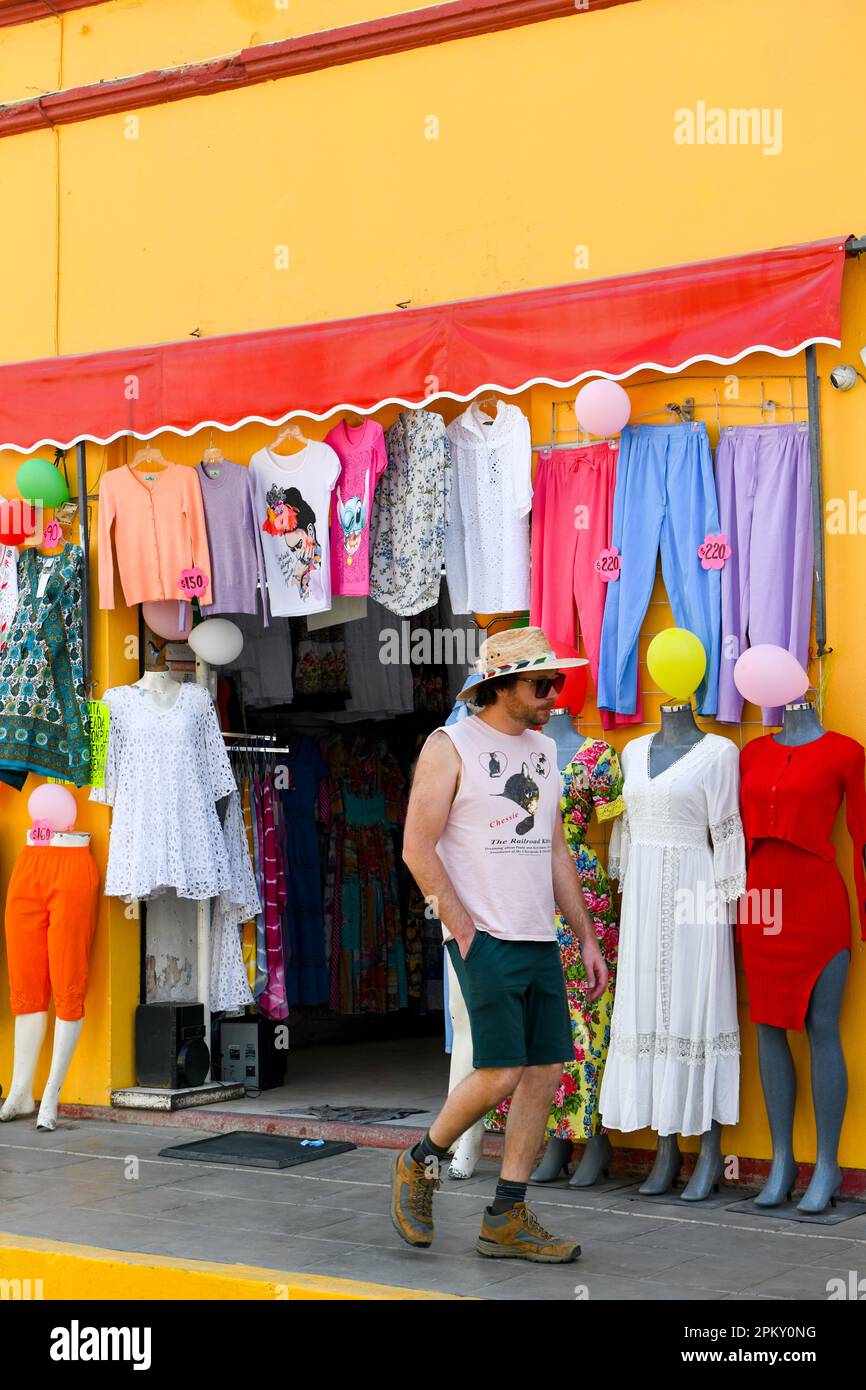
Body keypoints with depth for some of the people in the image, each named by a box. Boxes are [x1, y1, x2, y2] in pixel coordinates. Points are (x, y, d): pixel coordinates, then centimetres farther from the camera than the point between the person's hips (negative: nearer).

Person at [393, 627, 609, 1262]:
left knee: (545, 1073, 3)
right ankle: (420, 1163, 13)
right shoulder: (451, 746, -5)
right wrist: (464, 930, -13)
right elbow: (418, 847, -9)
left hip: (541, 940, 7)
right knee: (500, 1073, -12)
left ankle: (506, 1220, 12)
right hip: (484, 940, -7)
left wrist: (587, 936, 14)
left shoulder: (544, 749, 16)